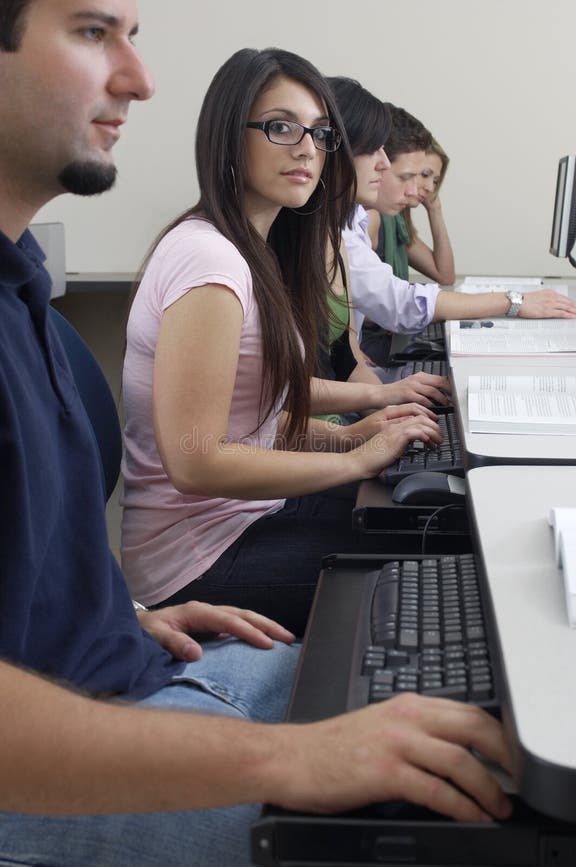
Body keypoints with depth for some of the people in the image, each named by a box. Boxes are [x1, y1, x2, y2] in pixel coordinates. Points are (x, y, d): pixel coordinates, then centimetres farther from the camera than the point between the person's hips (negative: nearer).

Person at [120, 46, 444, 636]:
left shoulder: (256, 252, 9)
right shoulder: (208, 259, -22)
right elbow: (195, 462, -26)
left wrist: (344, 433, 0)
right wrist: (357, 458, -18)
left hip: (244, 511, 9)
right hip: (201, 561, -9)